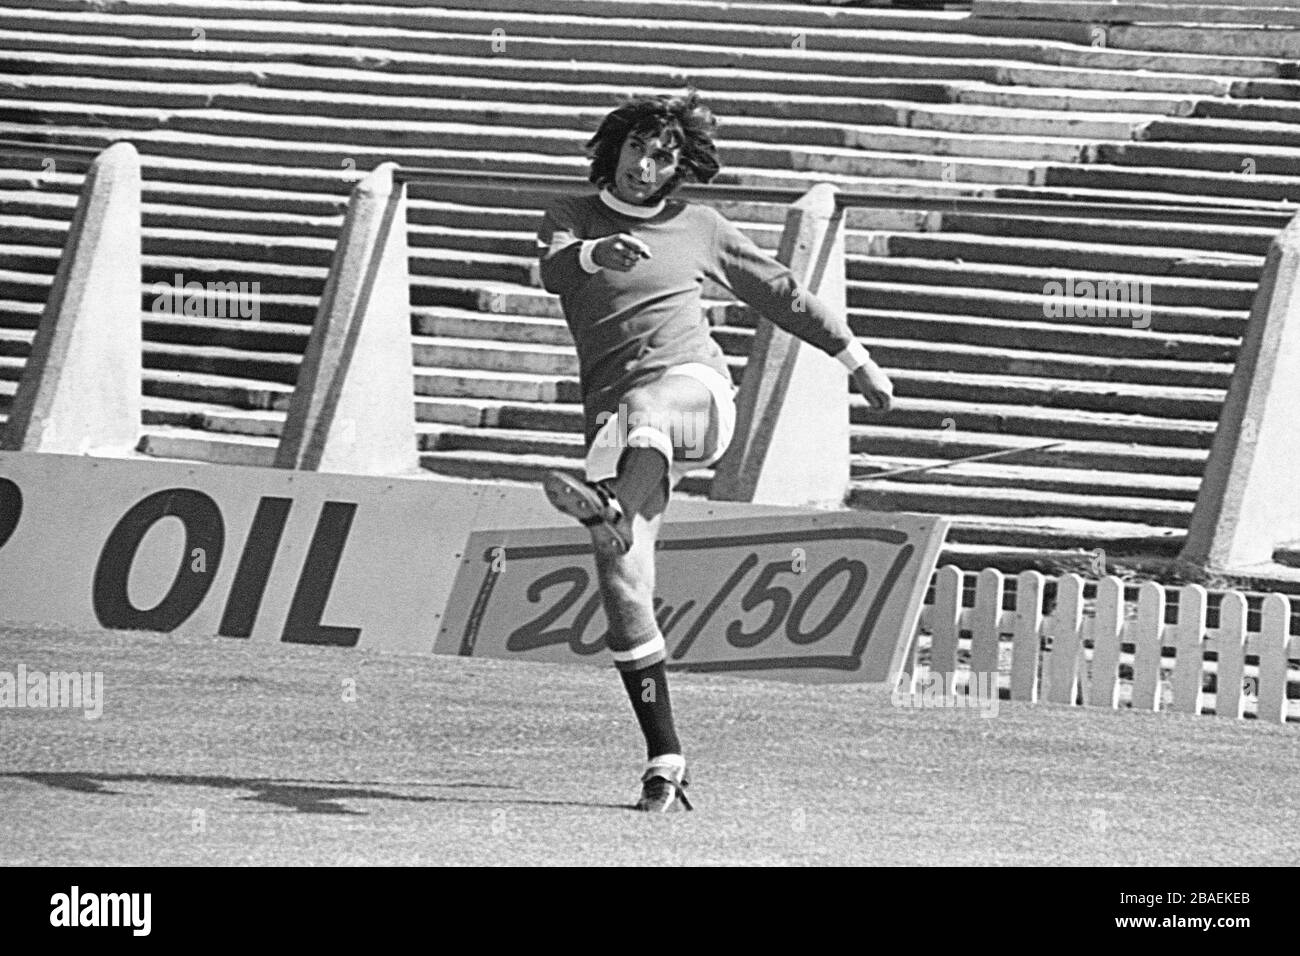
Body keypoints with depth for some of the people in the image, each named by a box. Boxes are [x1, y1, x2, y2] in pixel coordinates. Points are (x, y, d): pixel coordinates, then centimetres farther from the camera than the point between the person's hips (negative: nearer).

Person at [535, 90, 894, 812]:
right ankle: (664, 764, -8)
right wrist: (595, 254, -32)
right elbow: (553, 270, -9)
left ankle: (610, 505, -74)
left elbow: (780, 292, 29)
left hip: (695, 387, -1)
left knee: (648, 407, -40)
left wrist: (855, 358, 33)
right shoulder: (573, 218, 14)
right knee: (622, 588, -12)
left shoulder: (700, 230, 17)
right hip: (615, 413, 1)